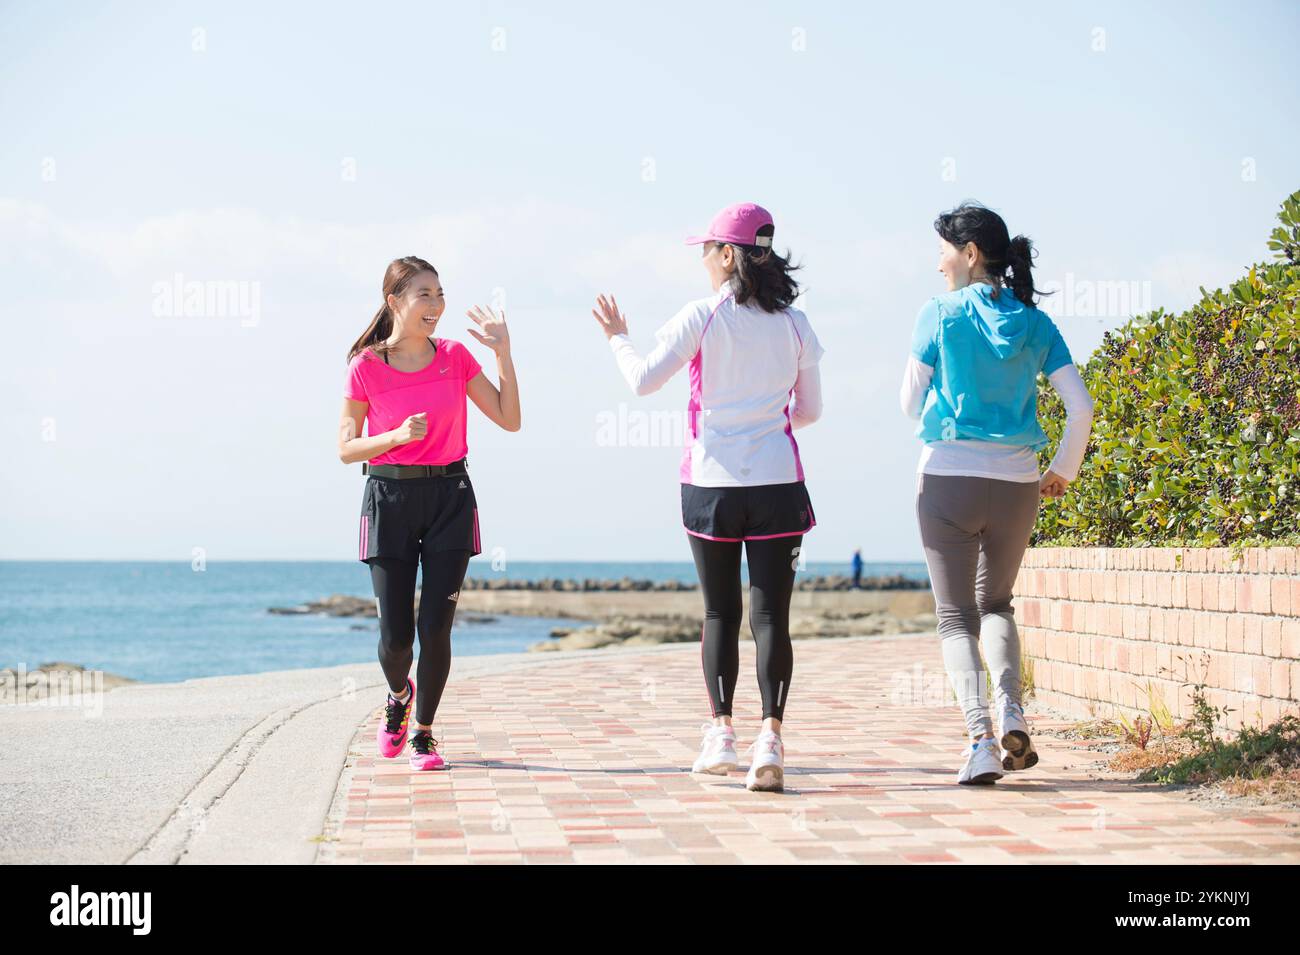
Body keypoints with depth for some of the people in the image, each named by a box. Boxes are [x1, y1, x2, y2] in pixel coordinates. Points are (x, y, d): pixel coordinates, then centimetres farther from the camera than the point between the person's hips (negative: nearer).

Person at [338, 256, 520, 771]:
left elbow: (510, 420, 1)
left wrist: (503, 353, -7)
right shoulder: (366, 367, -4)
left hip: (449, 498, 1)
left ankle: (423, 733, 14)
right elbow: (346, 449, -2)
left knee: (436, 628, -4)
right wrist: (398, 435, -19)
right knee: (396, 636, -2)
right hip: (389, 499, -1)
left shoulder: (455, 356, 3)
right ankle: (399, 695, 33)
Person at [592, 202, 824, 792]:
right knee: (771, 614, -2)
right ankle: (770, 738, -14)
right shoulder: (794, 324, 5)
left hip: (711, 482, -1)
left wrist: (617, 338, 11)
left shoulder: (702, 316, -5)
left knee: (720, 612, 12)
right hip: (777, 482, 1)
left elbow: (644, 380, -8)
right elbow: (810, 411, 11)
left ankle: (721, 733, 14)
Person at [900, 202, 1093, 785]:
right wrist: (1064, 471, 14)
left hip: (948, 478, -3)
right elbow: (1081, 406, 0)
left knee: (956, 616, 6)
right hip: (1017, 483, 3)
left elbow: (910, 402, 1)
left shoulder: (939, 315, -4)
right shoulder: (1035, 323, 4)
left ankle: (981, 738, -11)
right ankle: (1011, 712, -1)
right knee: (996, 604, 22)